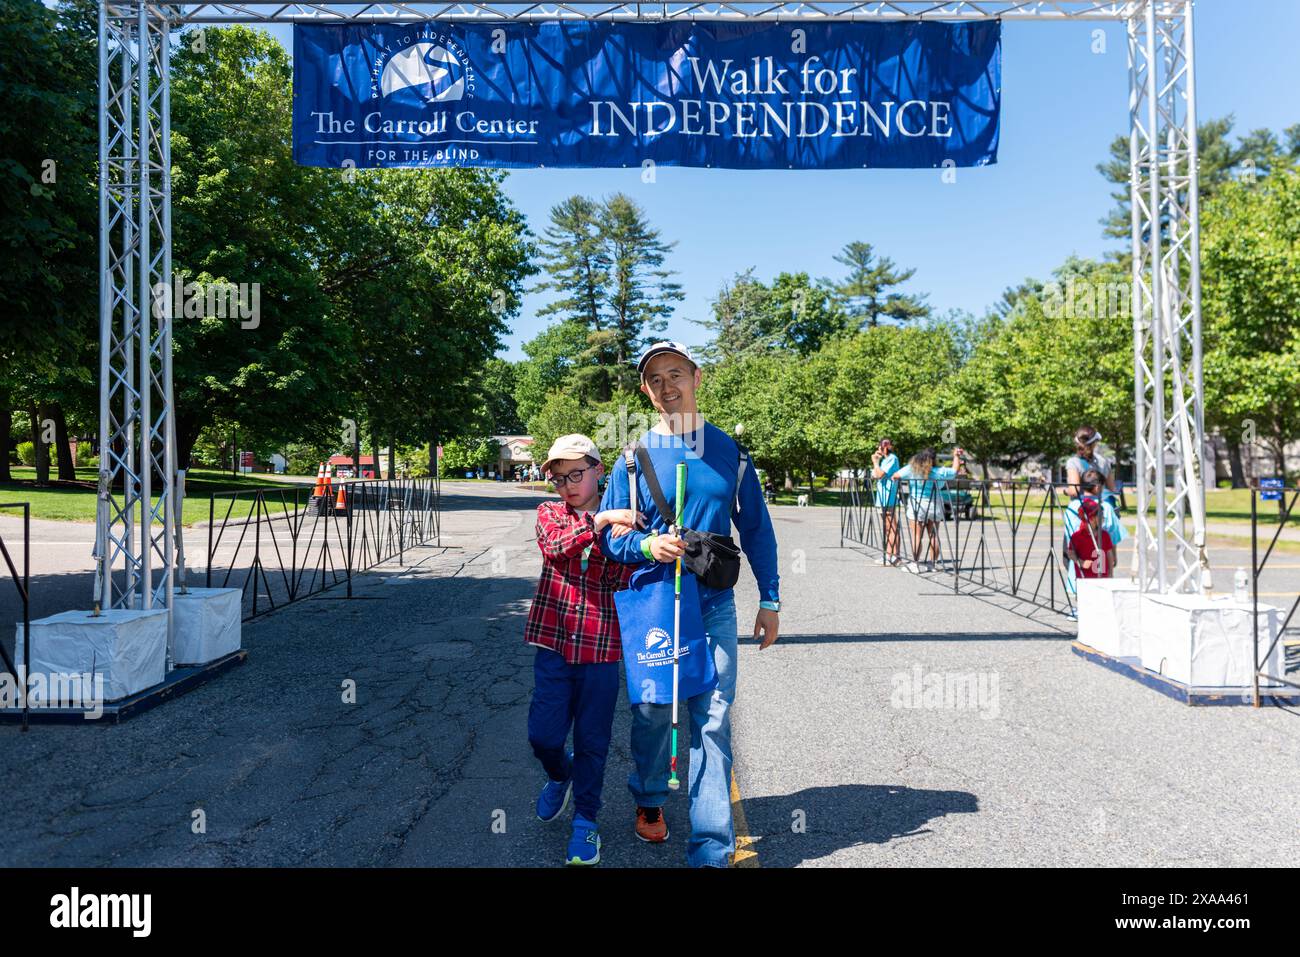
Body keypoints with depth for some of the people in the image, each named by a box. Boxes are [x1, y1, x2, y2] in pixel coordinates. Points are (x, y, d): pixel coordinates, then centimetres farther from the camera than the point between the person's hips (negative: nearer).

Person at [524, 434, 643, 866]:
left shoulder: (621, 521, 2)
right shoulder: (549, 513, 4)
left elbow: (621, 581, -5)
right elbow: (555, 545, -18)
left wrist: (620, 541, -20)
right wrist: (600, 521, -29)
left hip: (602, 649, -1)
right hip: (554, 642, 1)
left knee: (592, 740, 7)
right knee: (543, 735, 4)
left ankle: (585, 821, 25)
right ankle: (560, 776, 38)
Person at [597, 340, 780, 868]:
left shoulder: (729, 451, 3)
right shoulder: (633, 458, -1)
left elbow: (756, 528, 8)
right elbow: (609, 534, 2)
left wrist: (769, 600, 6)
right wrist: (647, 545, -19)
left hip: (715, 609, 1)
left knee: (713, 723, -2)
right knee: (652, 713, 11)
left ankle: (712, 849, 4)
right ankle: (649, 800, 39)